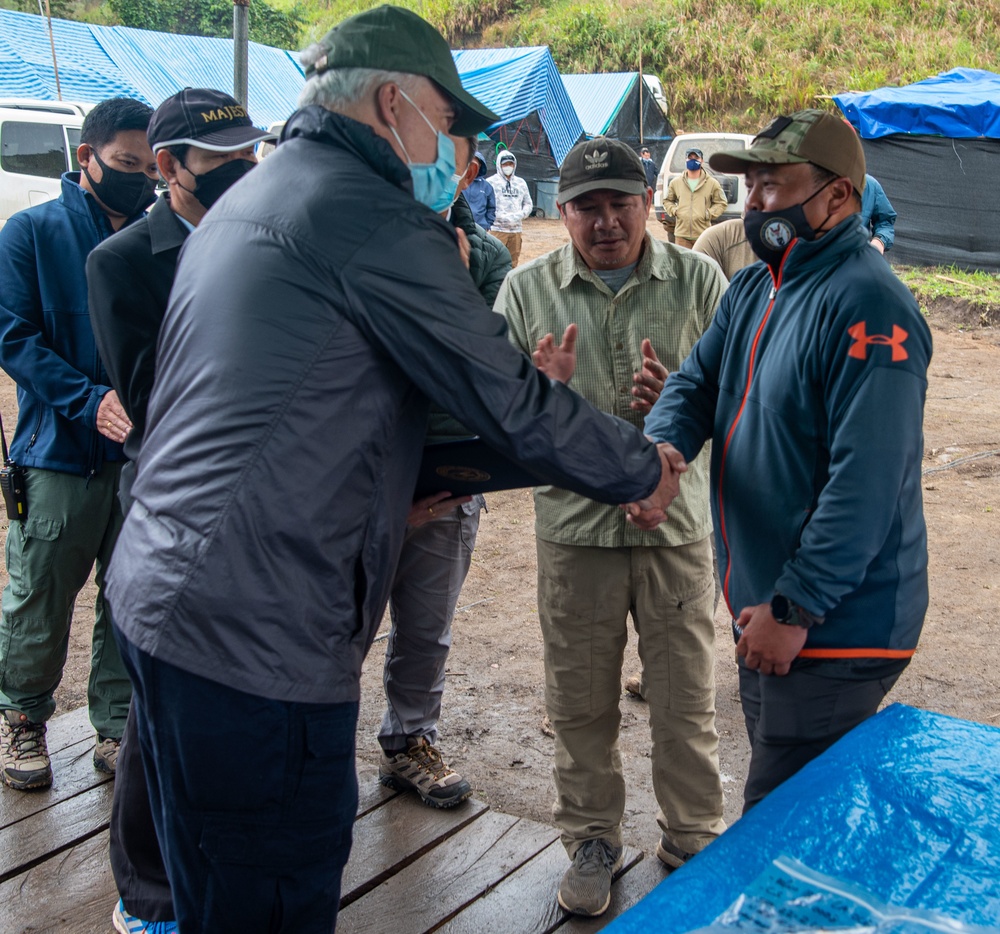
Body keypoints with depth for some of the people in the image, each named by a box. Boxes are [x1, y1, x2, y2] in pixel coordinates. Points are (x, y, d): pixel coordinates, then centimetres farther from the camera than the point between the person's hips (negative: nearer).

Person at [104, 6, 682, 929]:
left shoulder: (243, 202, 17)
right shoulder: (373, 217, -14)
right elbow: (512, 403, -11)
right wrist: (643, 470, 5)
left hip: (157, 588, 10)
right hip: (258, 635, -10)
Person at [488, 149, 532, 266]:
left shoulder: (521, 182, 15)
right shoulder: (491, 182, -2)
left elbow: (528, 204, 19)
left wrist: (520, 215, -2)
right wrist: (503, 217, -16)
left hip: (516, 229, 6)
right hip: (497, 229, -5)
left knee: (513, 262, 12)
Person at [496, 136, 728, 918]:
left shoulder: (699, 281, 0)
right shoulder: (527, 291, 1)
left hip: (675, 522, 0)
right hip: (574, 524, 1)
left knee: (687, 698, 11)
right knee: (580, 702, 12)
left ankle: (694, 838, 32)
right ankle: (593, 839, 33)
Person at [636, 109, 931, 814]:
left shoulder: (866, 305, -21)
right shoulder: (753, 288, 10)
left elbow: (865, 483, -25)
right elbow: (697, 383, 8)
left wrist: (793, 609, -23)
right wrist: (662, 451, -16)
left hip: (835, 625, -9)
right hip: (763, 606, 9)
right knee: (778, 788, 24)